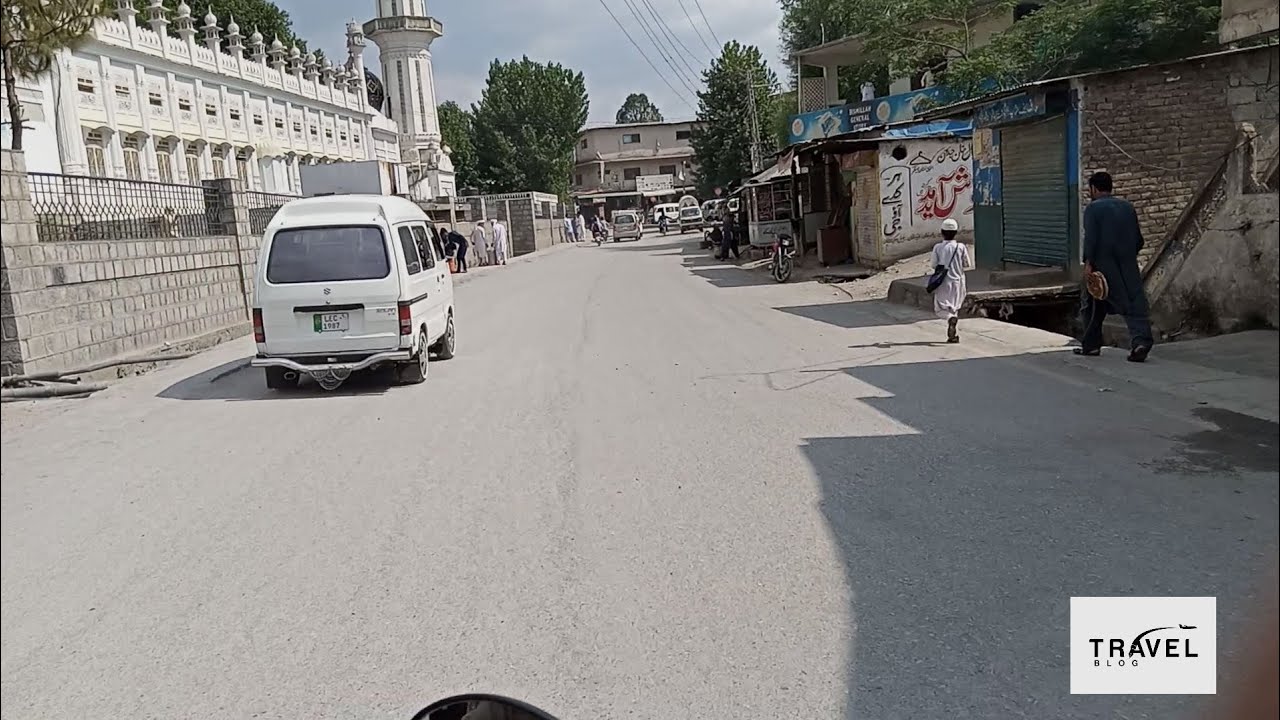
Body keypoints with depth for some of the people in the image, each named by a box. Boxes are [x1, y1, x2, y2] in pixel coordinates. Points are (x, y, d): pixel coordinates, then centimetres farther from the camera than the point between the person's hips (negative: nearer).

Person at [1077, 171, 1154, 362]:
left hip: (1102, 266, -4)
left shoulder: (1093, 208, -4)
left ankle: (1091, 345, 18)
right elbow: (1138, 240, 15)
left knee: (1092, 305, 11)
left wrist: (1088, 263, -16)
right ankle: (1141, 339, -19)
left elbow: (1091, 238, -15)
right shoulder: (1128, 207, 14)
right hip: (1128, 266, 4)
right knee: (1134, 303, -1)